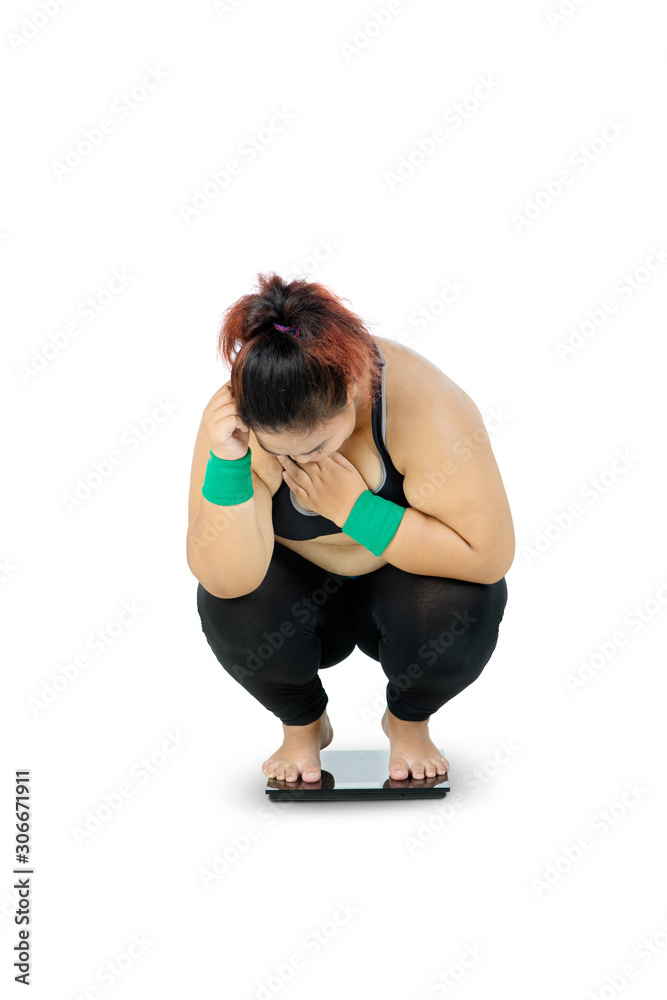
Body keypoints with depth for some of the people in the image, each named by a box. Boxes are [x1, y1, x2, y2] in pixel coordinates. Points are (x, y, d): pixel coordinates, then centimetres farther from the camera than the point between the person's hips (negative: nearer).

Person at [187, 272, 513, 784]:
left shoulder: (425, 404, -32)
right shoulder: (235, 418, -26)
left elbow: (490, 557, -31)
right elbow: (227, 580, -30)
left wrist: (353, 508, -34)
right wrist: (226, 463, -43)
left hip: (400, 585, -1)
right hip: (301, 594, 1)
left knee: (462, 608, -33)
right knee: (230, 606, -30)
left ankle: (408, 721, 4)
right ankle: (303, 724, 5)